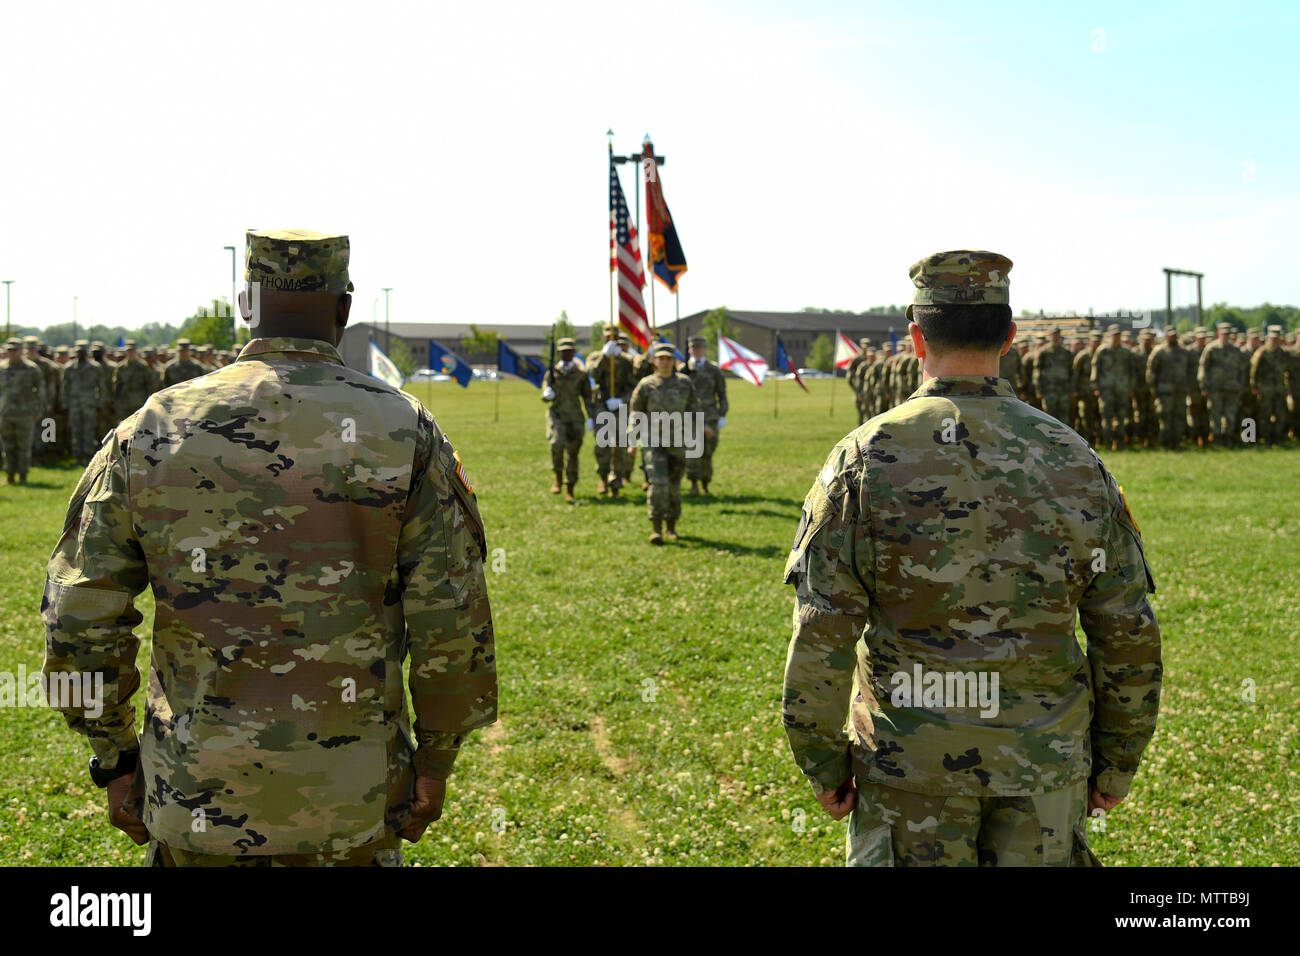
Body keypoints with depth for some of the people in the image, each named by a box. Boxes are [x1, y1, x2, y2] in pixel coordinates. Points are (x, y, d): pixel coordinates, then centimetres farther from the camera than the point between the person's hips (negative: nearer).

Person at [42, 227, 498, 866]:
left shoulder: (153, 428, -3)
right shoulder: (404, 430, -7)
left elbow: (78, 615, 0)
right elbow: (452, 622, -9)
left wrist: (115, 757, 11)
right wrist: (436, 757, 4)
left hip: (195, 794, 1)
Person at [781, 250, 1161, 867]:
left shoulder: (865, 458, -9)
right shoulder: (1075, 461, -3)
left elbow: (820, 639, -11)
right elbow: (1130, 638, 1)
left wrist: (823, 765, 1)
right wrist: (1116, 764, 13)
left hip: (910, 758, -2)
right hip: (1045, 762, 2)